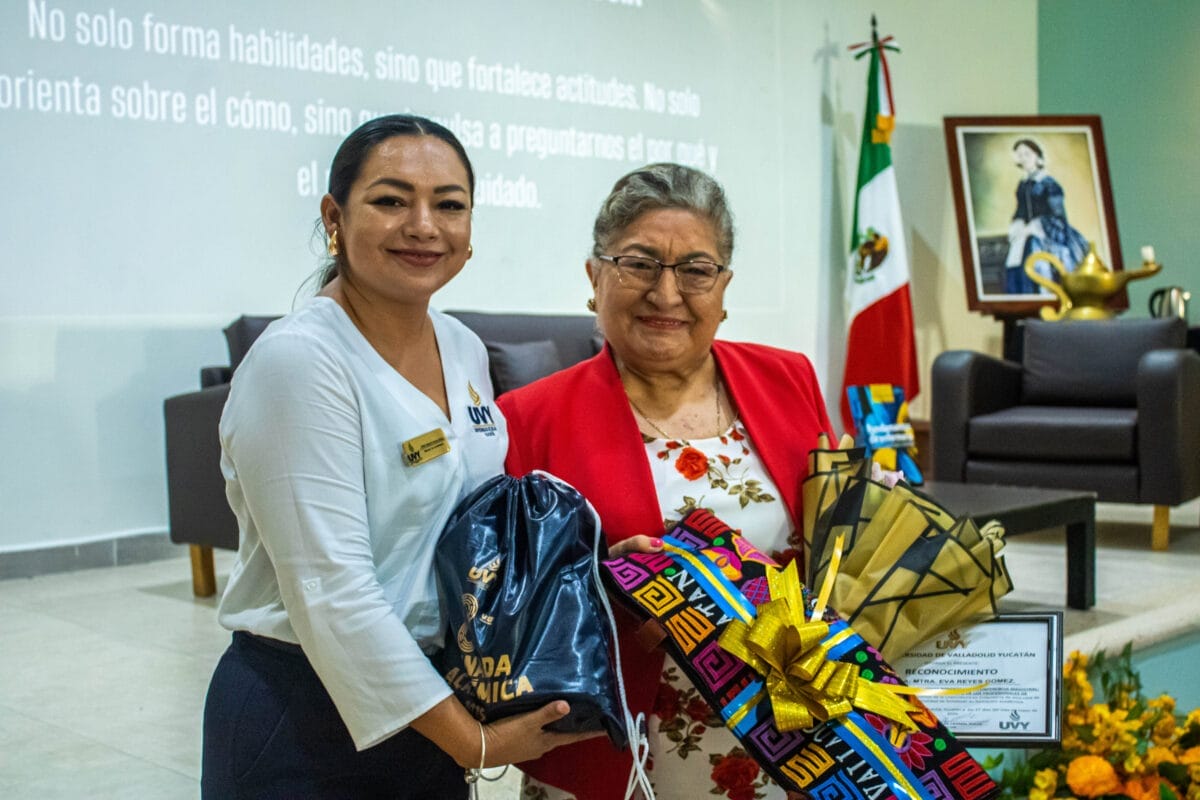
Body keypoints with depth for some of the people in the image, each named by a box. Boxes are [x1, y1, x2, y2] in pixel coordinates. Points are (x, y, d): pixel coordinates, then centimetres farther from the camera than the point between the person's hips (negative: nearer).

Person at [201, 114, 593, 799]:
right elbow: (331, 591, -23)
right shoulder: (299, 359, -19)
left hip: (437, 700, 7)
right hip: (304, 718, -7)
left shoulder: (465, 349, 4)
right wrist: (473, 741, -18)